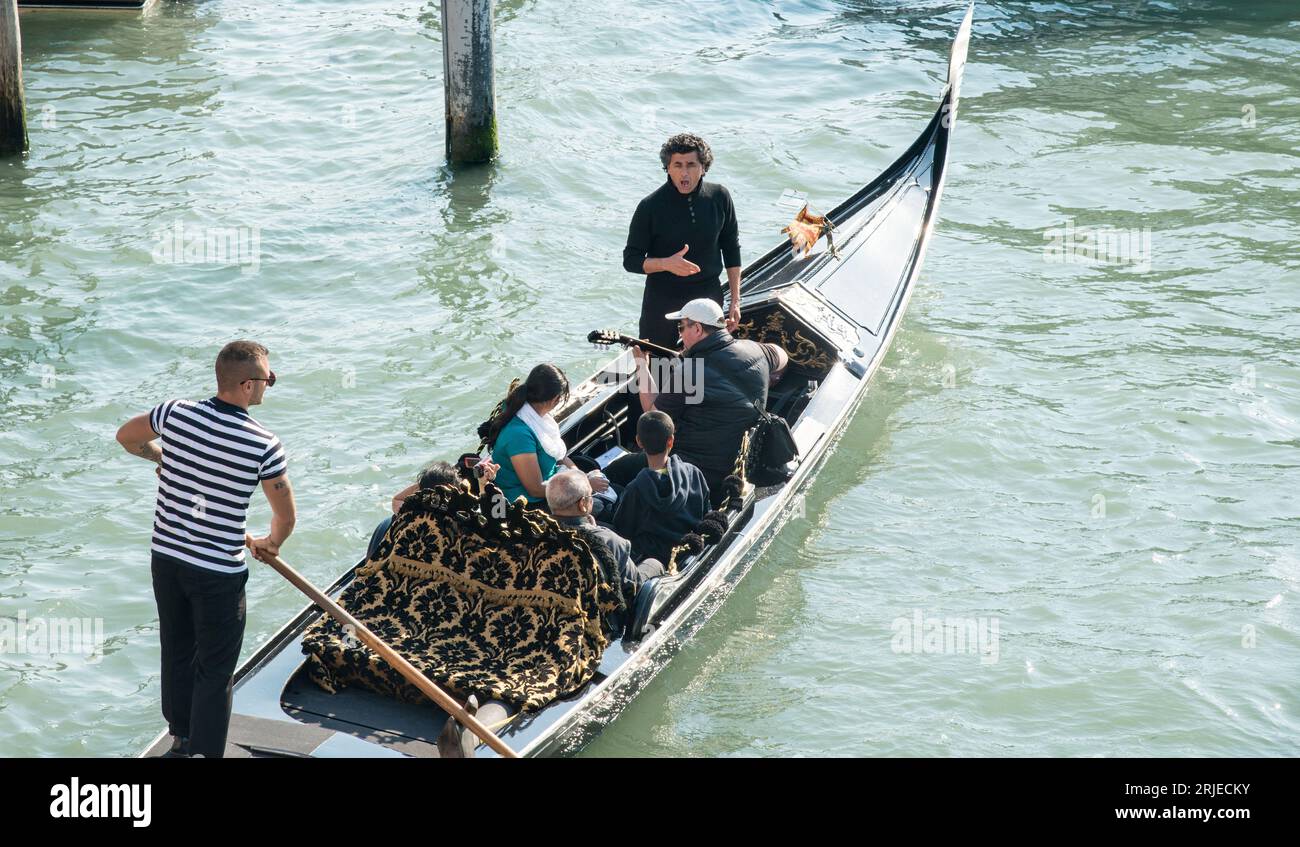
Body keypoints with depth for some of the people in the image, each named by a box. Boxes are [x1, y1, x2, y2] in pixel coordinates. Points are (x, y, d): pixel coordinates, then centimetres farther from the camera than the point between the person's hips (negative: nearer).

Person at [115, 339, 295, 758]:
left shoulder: (176, 414, -8)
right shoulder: (263, 445, -18)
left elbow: (127, 437, 13)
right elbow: (286, 516, -7)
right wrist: (269, 544, 15)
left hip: (166, 558, 6)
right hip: (218, 573, -6)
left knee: (177, 653, 22)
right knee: (214, 672, 5)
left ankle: (181, 739, 39)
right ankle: (204, 751, 9)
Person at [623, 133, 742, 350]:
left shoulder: (719, 198, -6)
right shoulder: (650, 206, -15)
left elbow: (731, 250, 5)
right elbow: (630, 260, -10)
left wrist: (736, 300, 4)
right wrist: (666, 263, -28)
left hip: (708, 296, 3)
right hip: (662, 301, -3)